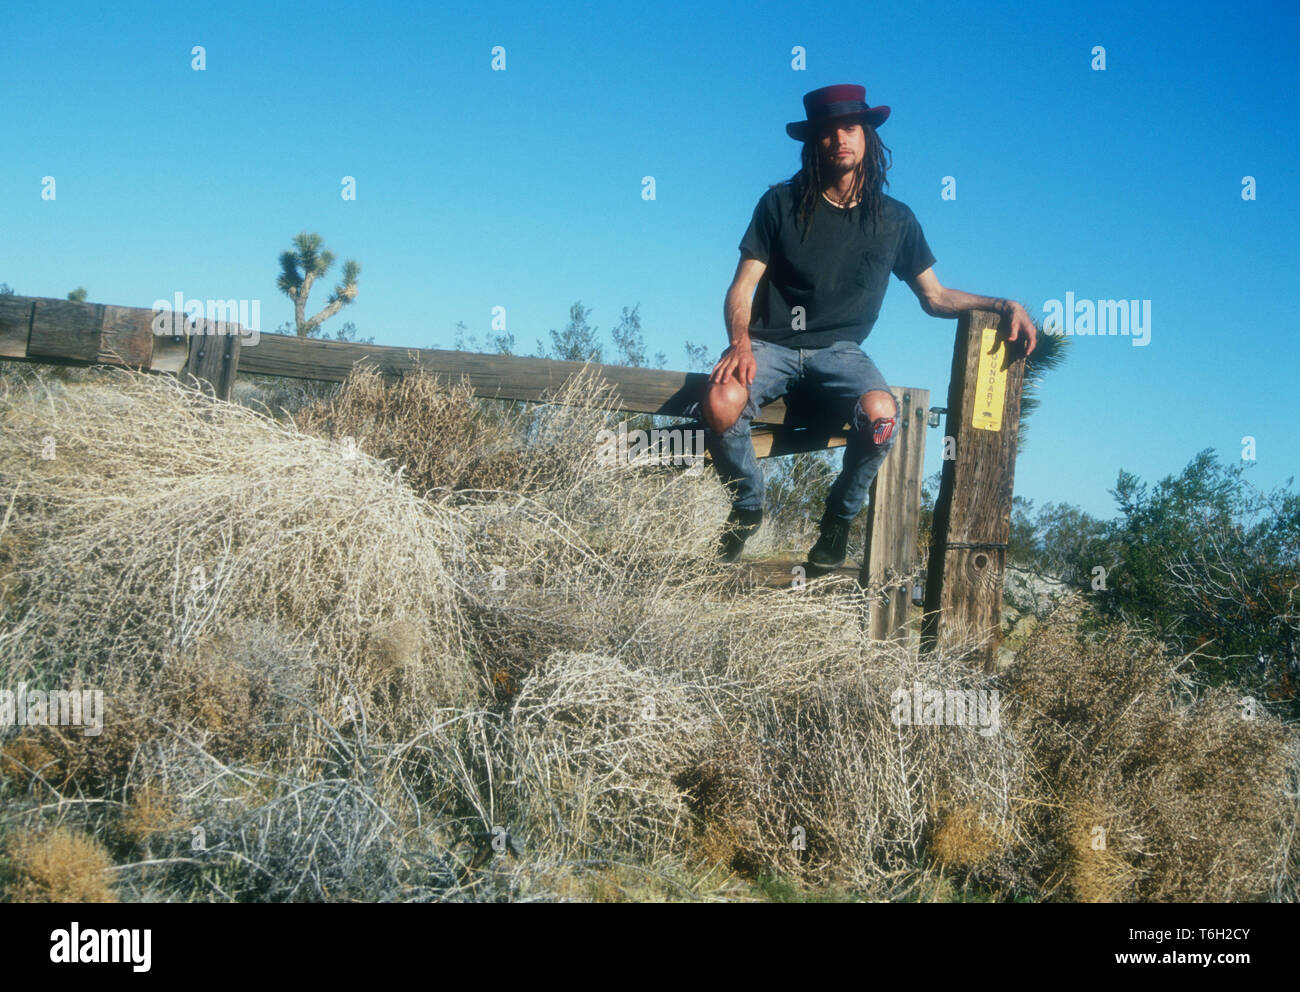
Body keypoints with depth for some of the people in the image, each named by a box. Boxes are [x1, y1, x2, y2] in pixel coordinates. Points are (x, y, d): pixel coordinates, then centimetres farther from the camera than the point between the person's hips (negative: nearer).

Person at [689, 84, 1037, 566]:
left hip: (839, 350, 1)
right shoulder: (781, 203, 2)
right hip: (772, 343, -1)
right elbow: (741, 288, -1)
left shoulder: (895, 219, 8)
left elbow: (935, 297, 16)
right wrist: (740, 343, -20)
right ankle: (748, 506, -2)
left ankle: (840, 516, -3)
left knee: (880, 413, -34)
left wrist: (1001, 304, 0)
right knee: (720, 404, -34)